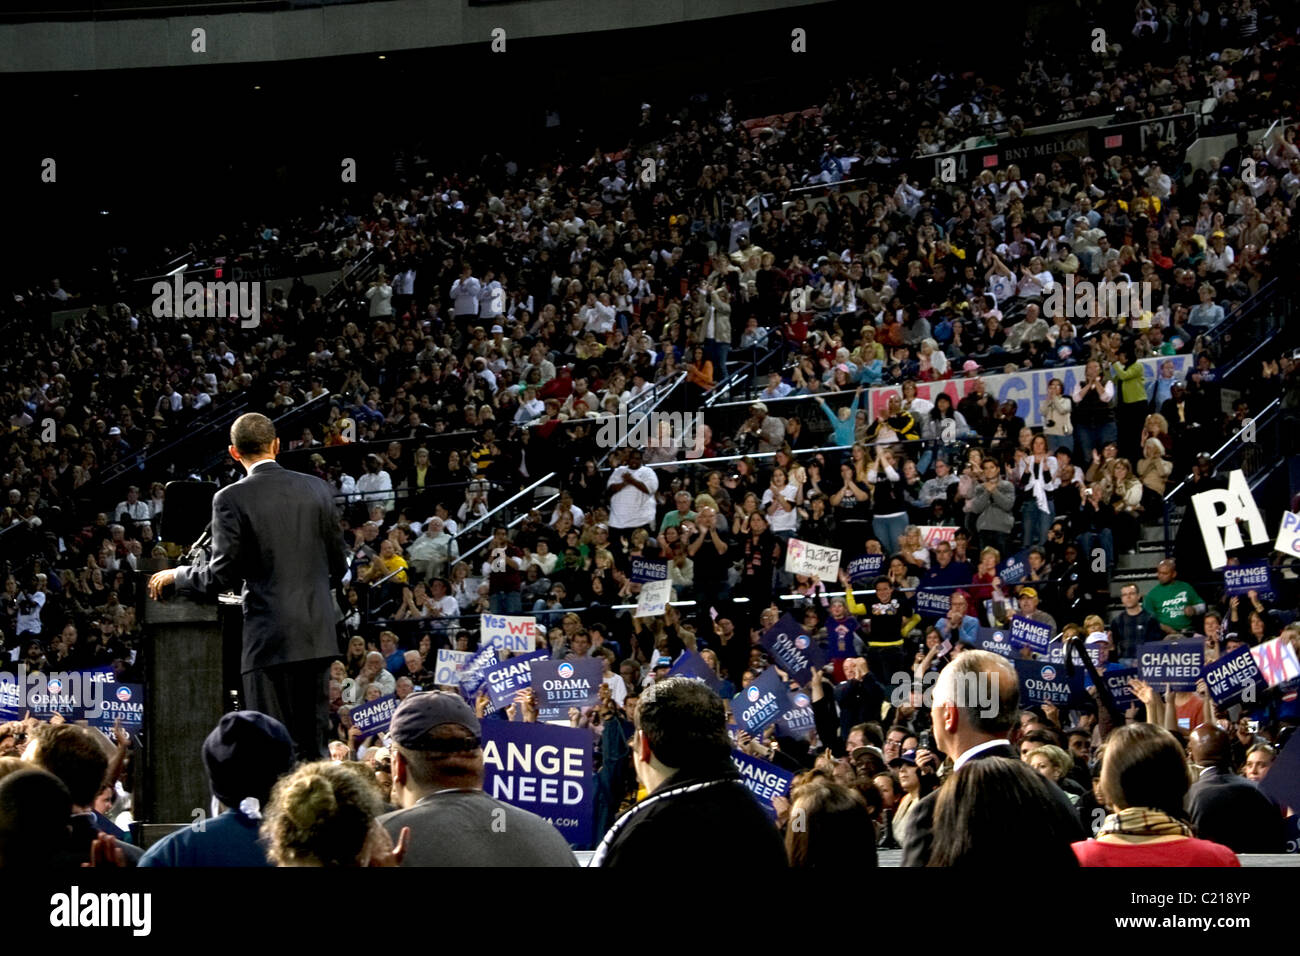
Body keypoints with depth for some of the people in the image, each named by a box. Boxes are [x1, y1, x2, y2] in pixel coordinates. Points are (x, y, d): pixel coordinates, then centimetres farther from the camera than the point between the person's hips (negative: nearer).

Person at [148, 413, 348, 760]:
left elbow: (222, 576, -9)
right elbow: (338, 564, 12)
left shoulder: (231, 499, -8)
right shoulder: (316, 488, 6)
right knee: (313, 746, 10)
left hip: (270, 639, -5)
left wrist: (174, 575, 9)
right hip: (318, 636, 5)